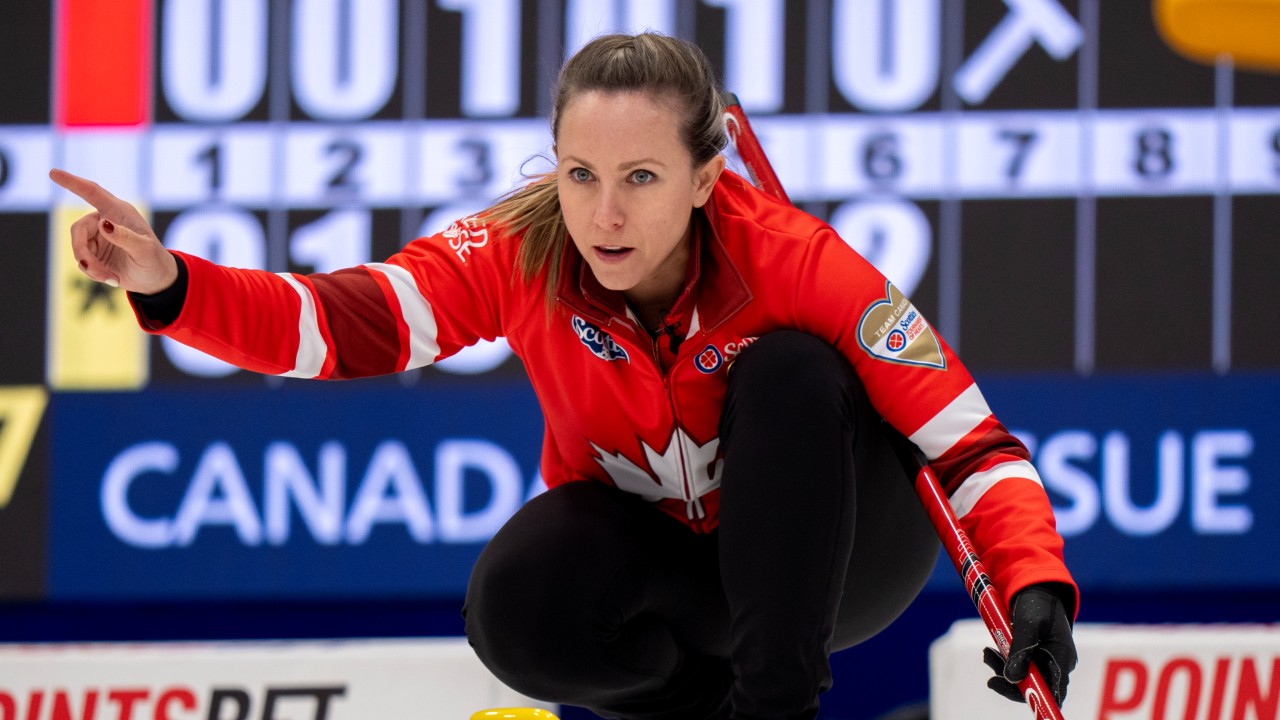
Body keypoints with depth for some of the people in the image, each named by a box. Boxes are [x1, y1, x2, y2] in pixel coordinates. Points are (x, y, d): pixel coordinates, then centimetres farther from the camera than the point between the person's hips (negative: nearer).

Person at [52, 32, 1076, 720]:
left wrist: (1036, 583, -48)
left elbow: (965, 440, -30)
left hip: (826, 551, -2)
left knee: (790, 373, -31)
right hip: (651, 553, 2)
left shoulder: (790, 261, -29)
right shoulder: (523, 255, -22)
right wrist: (171, 286, -49)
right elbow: (339, 325, -32)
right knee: (518, 607, -31)